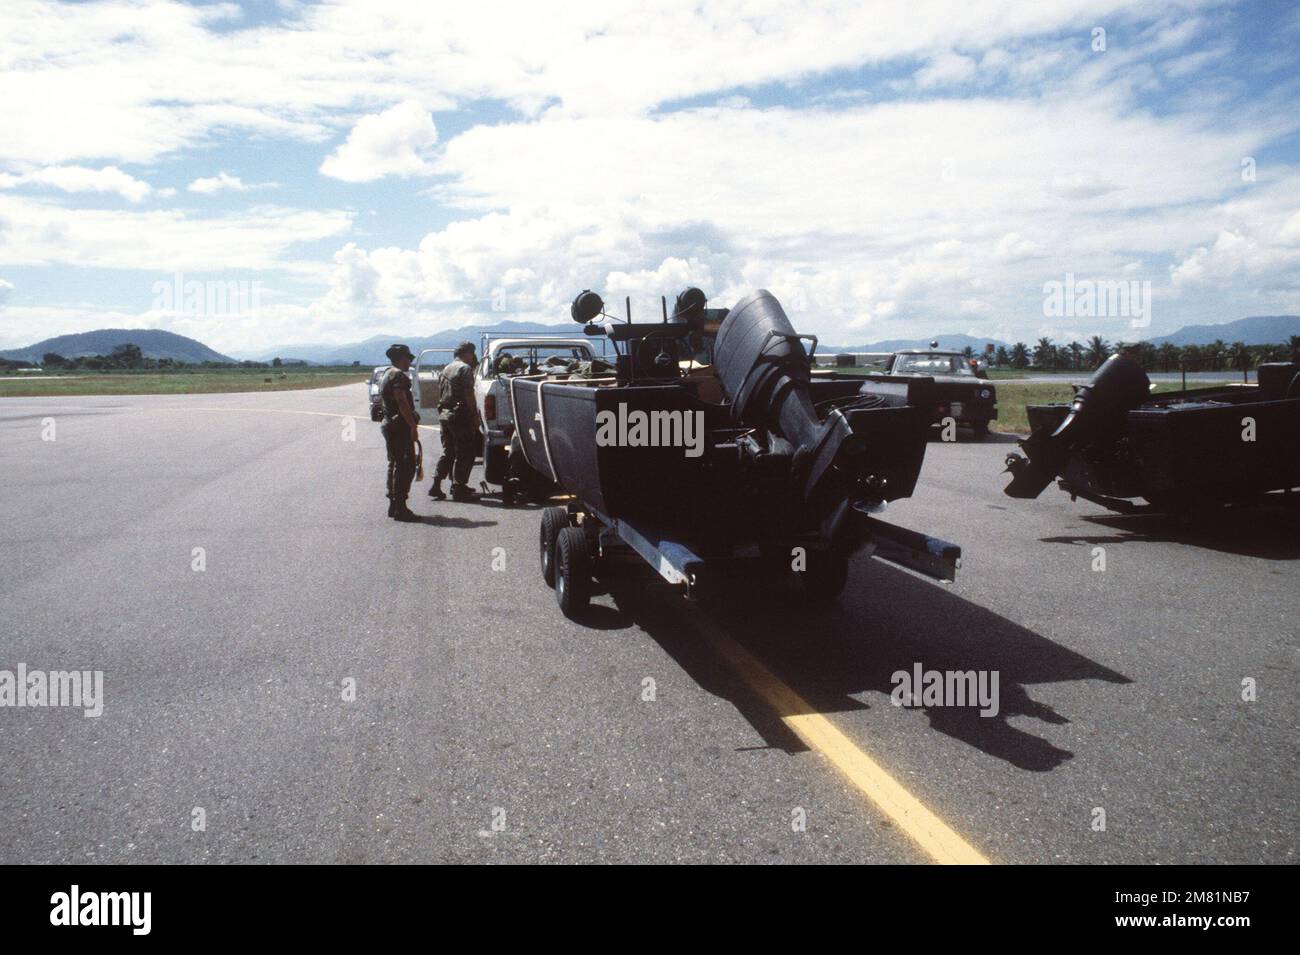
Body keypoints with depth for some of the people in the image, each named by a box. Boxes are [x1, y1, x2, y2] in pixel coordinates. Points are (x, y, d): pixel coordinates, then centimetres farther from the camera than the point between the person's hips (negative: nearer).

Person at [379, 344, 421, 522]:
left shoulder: (386, 375, 20)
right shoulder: (399, 375, -13)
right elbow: (402, 402, -22)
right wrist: (413, 426, -24)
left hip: (389, 424, 11)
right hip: (400, 426, -11)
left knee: (395, 465, 15)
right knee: (406, 466, -10)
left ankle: (393, 506, 20)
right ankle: (400, 508, -11)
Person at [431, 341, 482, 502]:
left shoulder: (445, 370, 19)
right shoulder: (465, 368, -8)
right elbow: (469, 395, -15)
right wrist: (475, 417, -13)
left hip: (443, 414, 9)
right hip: (459, 416, -9)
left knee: (448, 452, 16)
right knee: (465, 453, -2)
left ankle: (436, 485, 9)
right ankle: (458, 489, -3)